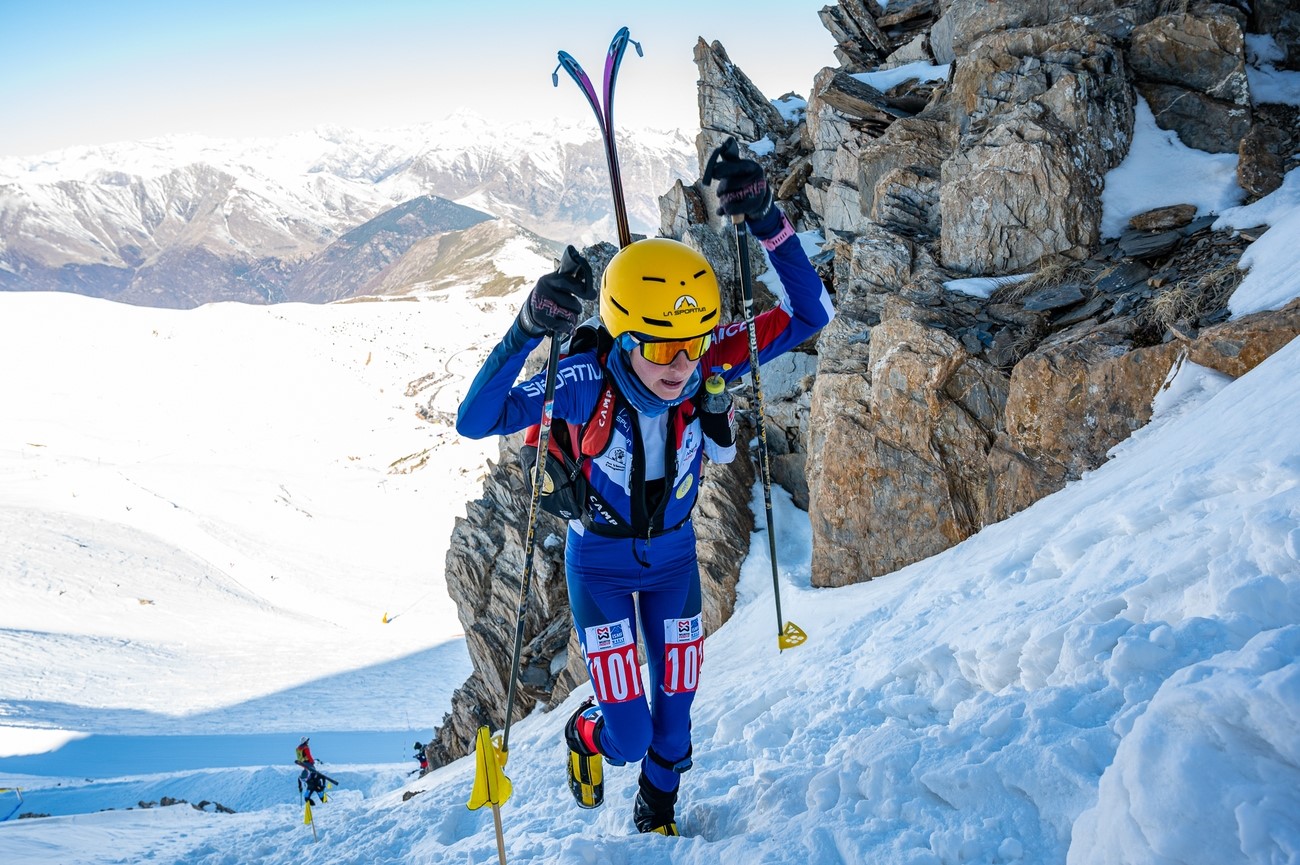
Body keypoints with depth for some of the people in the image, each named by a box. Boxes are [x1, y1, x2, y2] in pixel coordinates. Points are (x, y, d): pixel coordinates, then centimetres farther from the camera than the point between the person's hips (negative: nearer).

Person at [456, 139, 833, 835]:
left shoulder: (708, 367, -24)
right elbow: (475, 421, -36)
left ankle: (657, 811, 47)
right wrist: (527, 331, -50)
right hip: (599, 562, -3)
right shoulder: (588, 381, -31)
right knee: (629, 735, -4)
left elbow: (809, 313, -28)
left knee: (674, 710, 14)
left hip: (673, 555, 3)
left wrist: (767, 221, -42)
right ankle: (586, 735, 35)